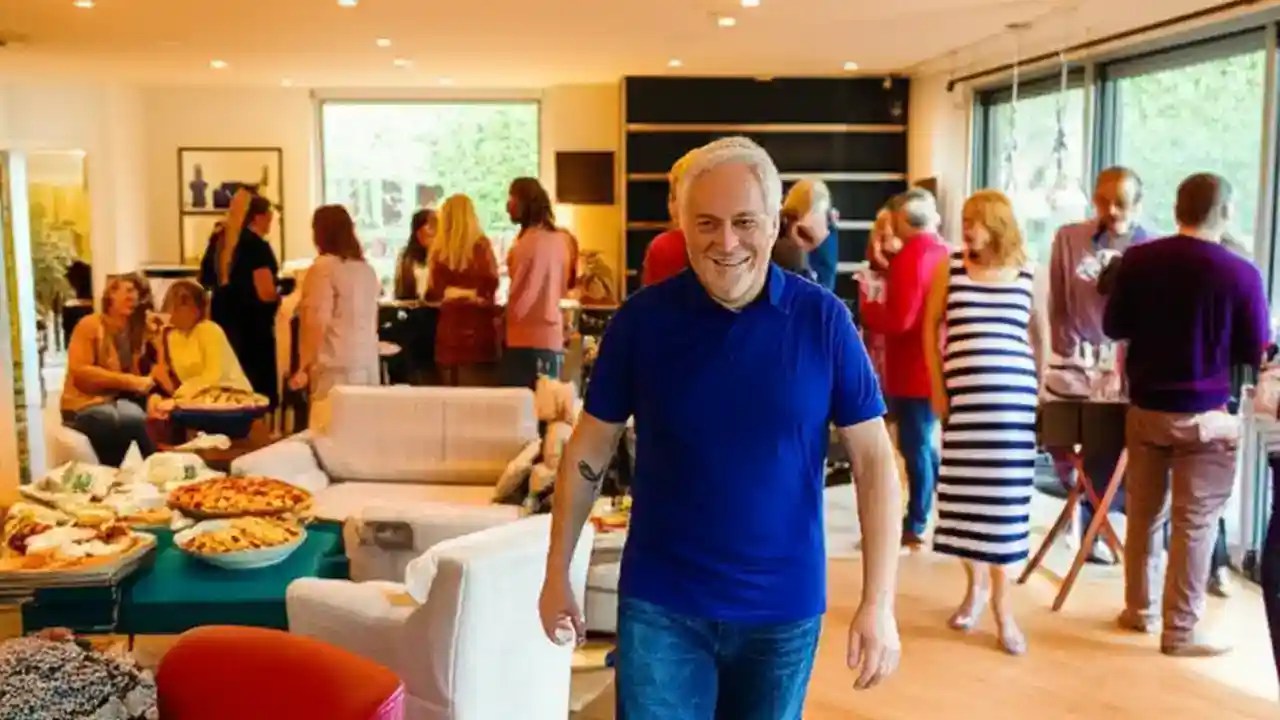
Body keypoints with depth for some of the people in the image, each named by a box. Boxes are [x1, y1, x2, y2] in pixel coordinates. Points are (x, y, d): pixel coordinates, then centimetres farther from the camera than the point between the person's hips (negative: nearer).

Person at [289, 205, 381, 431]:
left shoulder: (323, 268, -8)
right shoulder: (367, 270, 13)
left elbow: (316, 324, -12)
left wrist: (303, 367, -6)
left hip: (337, 366, -7)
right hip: (367, 364, 7)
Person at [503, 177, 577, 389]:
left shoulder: (529, 241, -14)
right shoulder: (561, 239, 9)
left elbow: (522, 292, -12)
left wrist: (504, 321, 4)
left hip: (527, 339, -8)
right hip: (553, 337, 8)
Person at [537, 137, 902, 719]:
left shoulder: (823, 320, -8)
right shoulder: (641, 318, -8)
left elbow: (873, 458, -5)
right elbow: (590, 449, 1)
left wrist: (878, 602, -9)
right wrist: (557, 572, 4)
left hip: (784, 607, 1)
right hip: (660, 604, -1)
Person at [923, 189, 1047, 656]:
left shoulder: (1027, 275, 4)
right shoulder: (950, 268, 4)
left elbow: (1041, 333, 15)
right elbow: (930, 328, 7)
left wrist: (1038, 385, 9)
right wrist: (937, 387, 2)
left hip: (1012, 397, -1)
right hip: (961, 395, 1)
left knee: (1006, 495, -1)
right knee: (962, 491, 4)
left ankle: (1003, 605, 7)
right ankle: (975, 585, 25)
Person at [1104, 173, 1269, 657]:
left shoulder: (1138, 260, -5)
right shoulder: (1242, 273, -13)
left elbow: (1113, 327, 6)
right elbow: (1255, 354, -5)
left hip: (1145, 407, 4)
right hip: (1204, 414, -4)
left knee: (1143, 513, 15)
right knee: (1195, 522, 5)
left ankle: (1139, 610, 28)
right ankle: (1180, 630, 11)